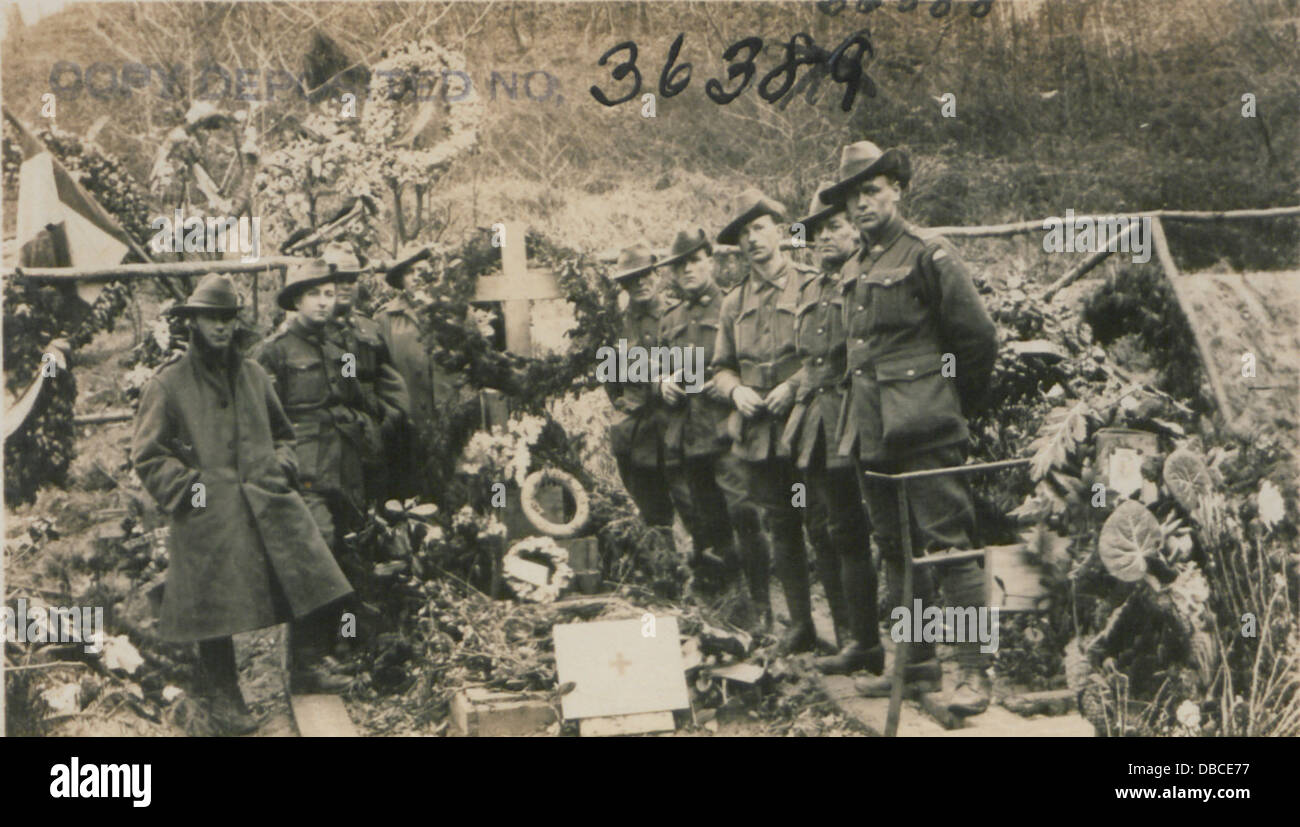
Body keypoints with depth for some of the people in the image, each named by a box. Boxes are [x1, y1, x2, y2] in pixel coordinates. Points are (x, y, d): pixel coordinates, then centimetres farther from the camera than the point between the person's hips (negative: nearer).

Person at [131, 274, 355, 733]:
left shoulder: (253, 375, 16)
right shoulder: (169, 384, 1)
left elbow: (282, 432, 27)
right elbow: (148, 455, 0)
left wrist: (282, 467, 8)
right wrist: (189, 487, -10)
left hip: (271, 504, 4)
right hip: (211, 518, -4)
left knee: (314, 584, -3)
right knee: (217, 610, -2)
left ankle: (305, 664, 18)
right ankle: (222, 699, 14)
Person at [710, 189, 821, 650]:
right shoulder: (734, 304, 15)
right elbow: (721, 367, 20)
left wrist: (796, 385, -15)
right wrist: (736, 390, -2)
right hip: (755, 433, 5)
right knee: (782, 529, 8)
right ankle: (800, 625, 18)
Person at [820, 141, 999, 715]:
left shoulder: (928, 255, -7)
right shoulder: (853, 271, 17)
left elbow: (978, 336, -6)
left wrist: (954, 403, 3)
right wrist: (859, 417, 19)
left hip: (924, 431, -8)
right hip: (873, 432, 8)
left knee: (948, 545, -9)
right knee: (896, 550, 13)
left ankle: (975, 672, -7)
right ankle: (918, 660, 22)